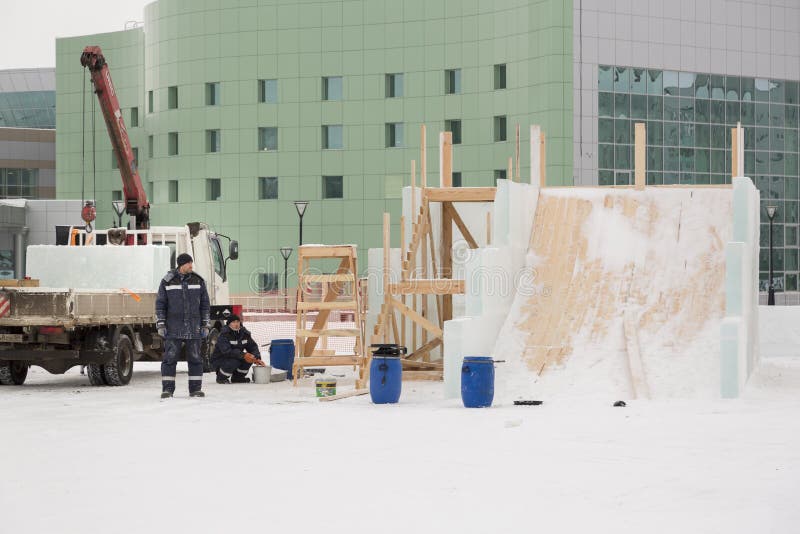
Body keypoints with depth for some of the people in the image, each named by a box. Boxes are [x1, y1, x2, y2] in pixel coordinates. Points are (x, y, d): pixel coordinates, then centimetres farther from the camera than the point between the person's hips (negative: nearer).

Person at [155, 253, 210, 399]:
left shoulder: (198, 281, 7)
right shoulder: (167, 282, 2)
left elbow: (205, 304, 11)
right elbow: (160, 303, 5)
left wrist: (205, 325, 6)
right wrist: (160, 325, -1)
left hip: (193, 329, 2)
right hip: (173, 328, -2)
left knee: (195, 358, 3)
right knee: (170, 358, -3)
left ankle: (195, 388, 10)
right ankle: (167, 389, 2)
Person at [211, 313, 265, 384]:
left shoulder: (244, 333, -2)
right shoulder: (223, 335, -23)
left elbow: (253, 347, -3)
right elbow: (227, 351, -34)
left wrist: (257, 358, -22)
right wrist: (243, 355, -41)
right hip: (219, 360, -7)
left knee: (250, 357, -14)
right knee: (234, 361, -34)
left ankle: (237, 377, 5)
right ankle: (221, 377, -9)